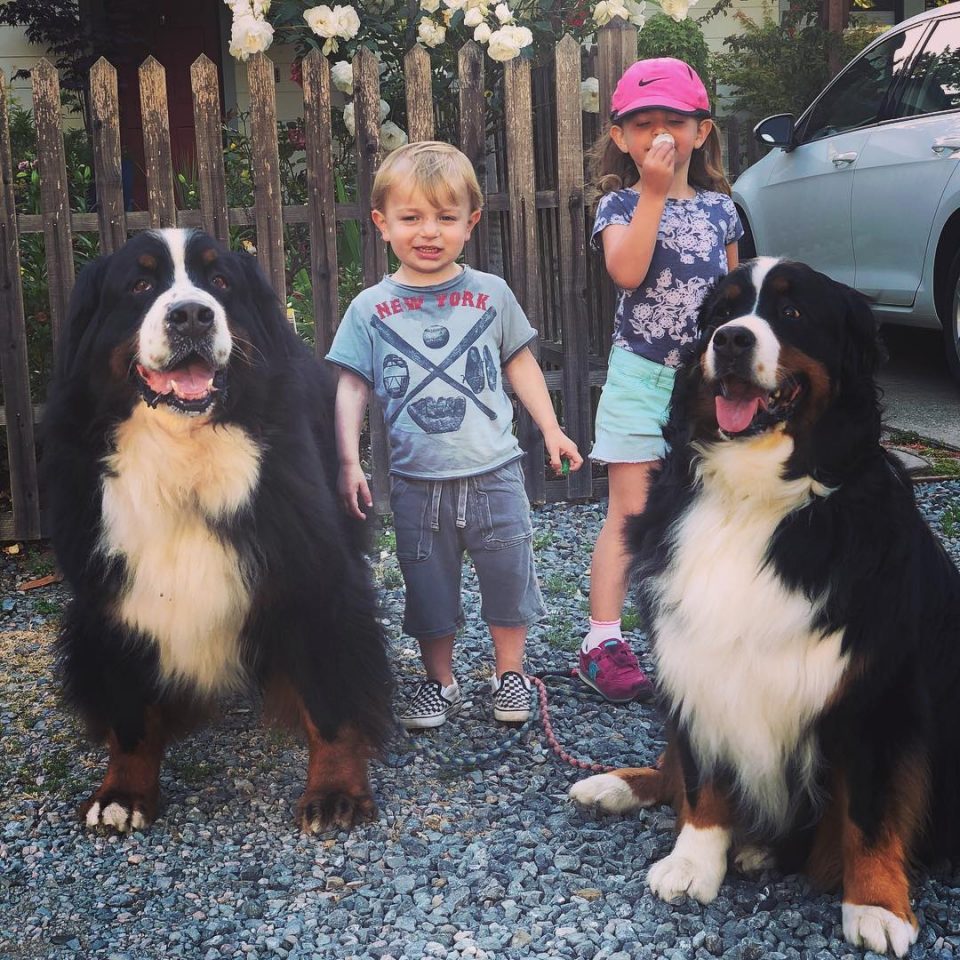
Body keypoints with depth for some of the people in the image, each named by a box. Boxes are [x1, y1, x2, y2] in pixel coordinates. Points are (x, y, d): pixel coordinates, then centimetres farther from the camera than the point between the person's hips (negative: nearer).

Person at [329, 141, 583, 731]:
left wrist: (551, 429, 10)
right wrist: (350, 462, -8)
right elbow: (351, 388, -1)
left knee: (509, 573, 8)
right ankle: (440, 683, 28)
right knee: (428, 587, 10)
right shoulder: (371, 309, -2)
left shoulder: (491, 295, 1)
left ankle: (510, 674, 27)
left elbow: (520, 364, 11)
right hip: (418, 481, 0)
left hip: (495, 472, 0)